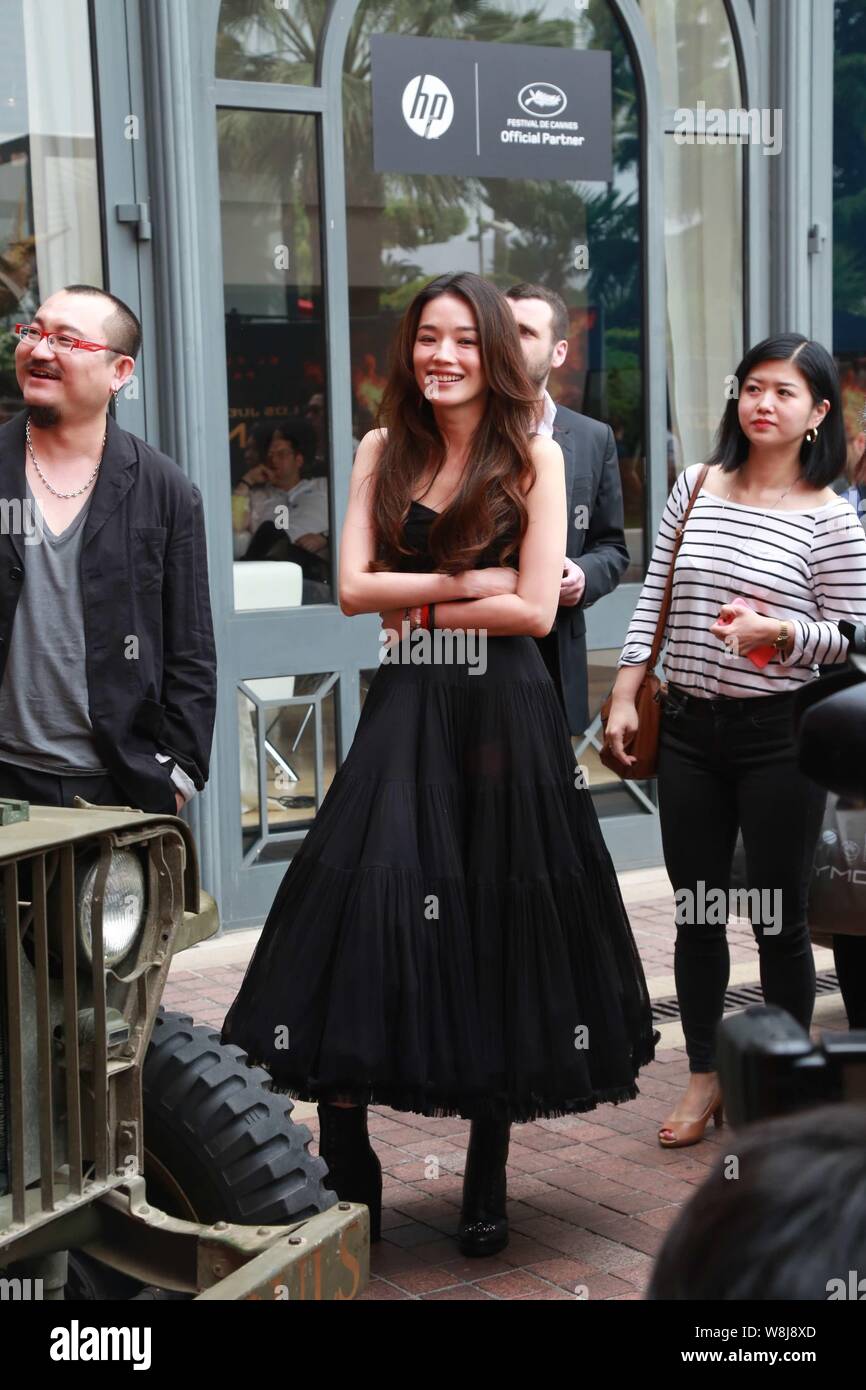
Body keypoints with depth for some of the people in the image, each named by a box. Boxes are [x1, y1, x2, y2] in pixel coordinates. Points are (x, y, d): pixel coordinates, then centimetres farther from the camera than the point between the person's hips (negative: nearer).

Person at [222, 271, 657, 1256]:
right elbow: (353, 587, 0)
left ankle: (487, 1178, 18)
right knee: (364, 910, -9)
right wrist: (468, 581, -8)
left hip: (503, 713, -2)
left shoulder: (535, 457, 0)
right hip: (405, 708, 2)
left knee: (498, 928, 4)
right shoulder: (383, 451, 9)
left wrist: (418, 606, -5)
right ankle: (348, 1174, 1)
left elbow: (535, 608, -7)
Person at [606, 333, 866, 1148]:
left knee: (779, 918, 6)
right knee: (696, 914, 11)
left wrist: (778, 634, -23)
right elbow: (651, 604, 9)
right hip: (689, 729, 4)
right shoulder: (695, 487, 6)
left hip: (777, 735, -4)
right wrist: (623, 700, 3)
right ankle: (704, 1078, 25)